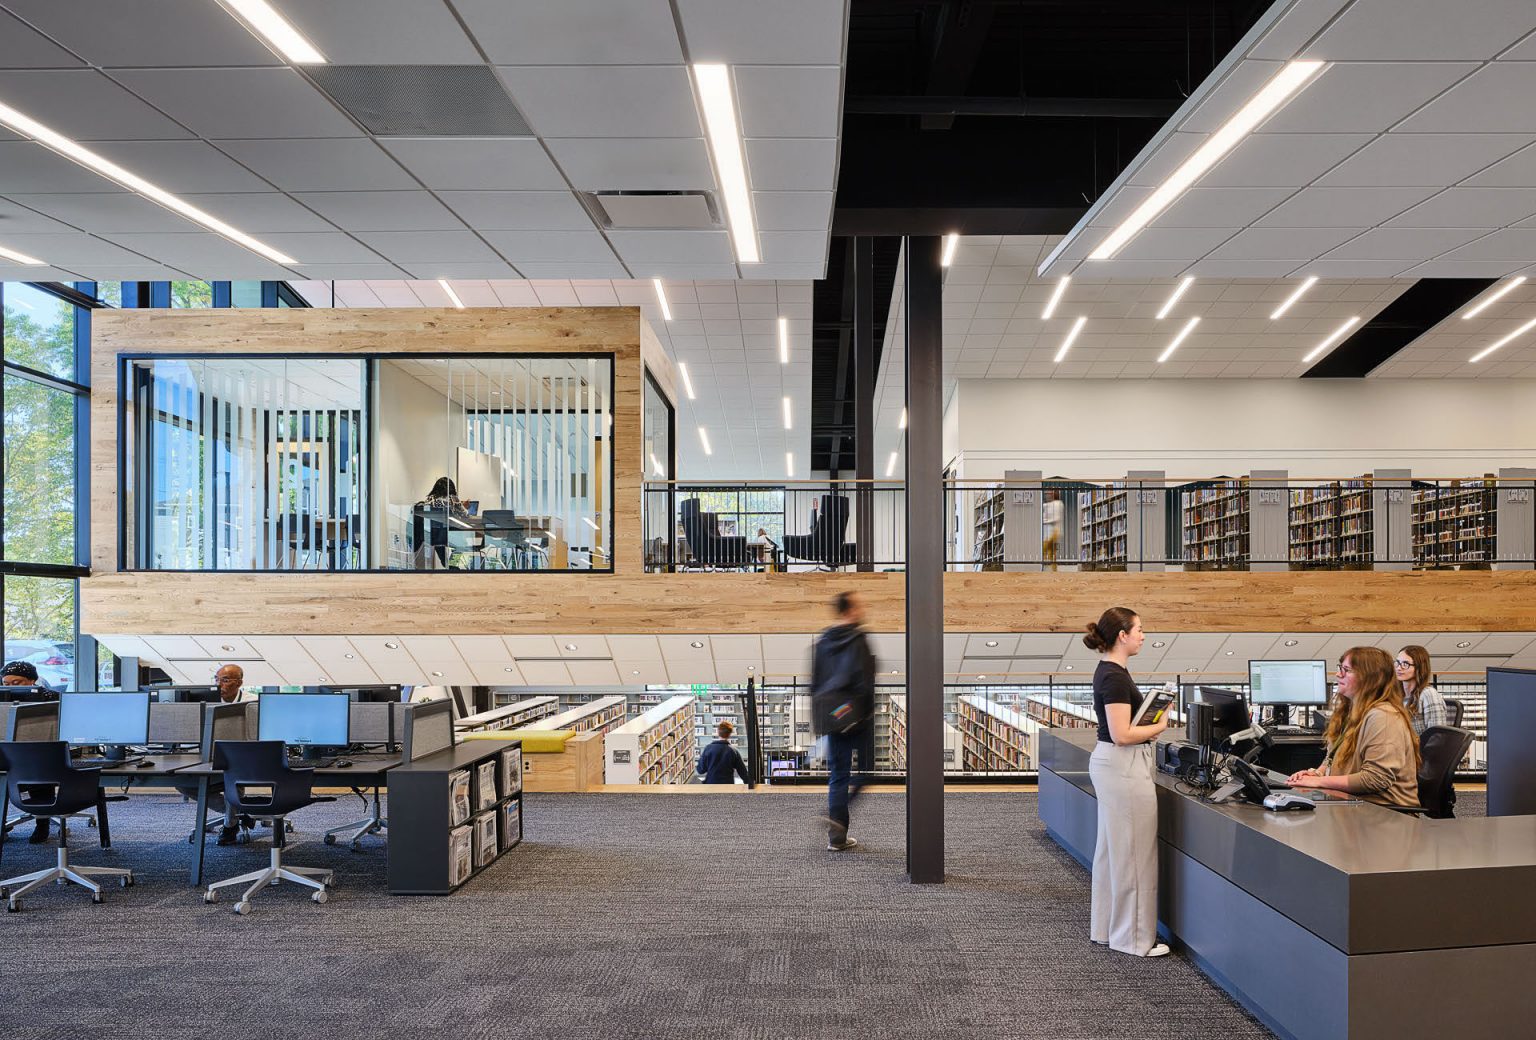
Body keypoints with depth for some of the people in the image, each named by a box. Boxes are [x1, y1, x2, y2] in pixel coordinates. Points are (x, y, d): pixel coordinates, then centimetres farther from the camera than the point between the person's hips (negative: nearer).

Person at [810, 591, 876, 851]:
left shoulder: (822, 641, 11)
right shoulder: (858, 640, -10)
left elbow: (814, 682, 13)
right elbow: (865, 682, -15)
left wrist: (819, 715, 18)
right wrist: (869, 712, -7)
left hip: (832, 717, 7)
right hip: (855, 713, -7)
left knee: (837, 773, 10)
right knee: (864, 767, 5)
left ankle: (837, 838, 10)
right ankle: (837, 815, -10)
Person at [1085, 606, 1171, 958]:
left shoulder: (1110, 671, 11)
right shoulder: (1115, 677, -19)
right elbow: (1121, 735, -23)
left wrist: (1149, 727, 8)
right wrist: (1159, 726, -10)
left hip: (1111, 765, 10)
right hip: (1124, 768, -10)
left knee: (1113, 848, 16)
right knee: (1132, 852, -2)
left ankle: (1106, 927, 25)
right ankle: (1133, 938, 7)